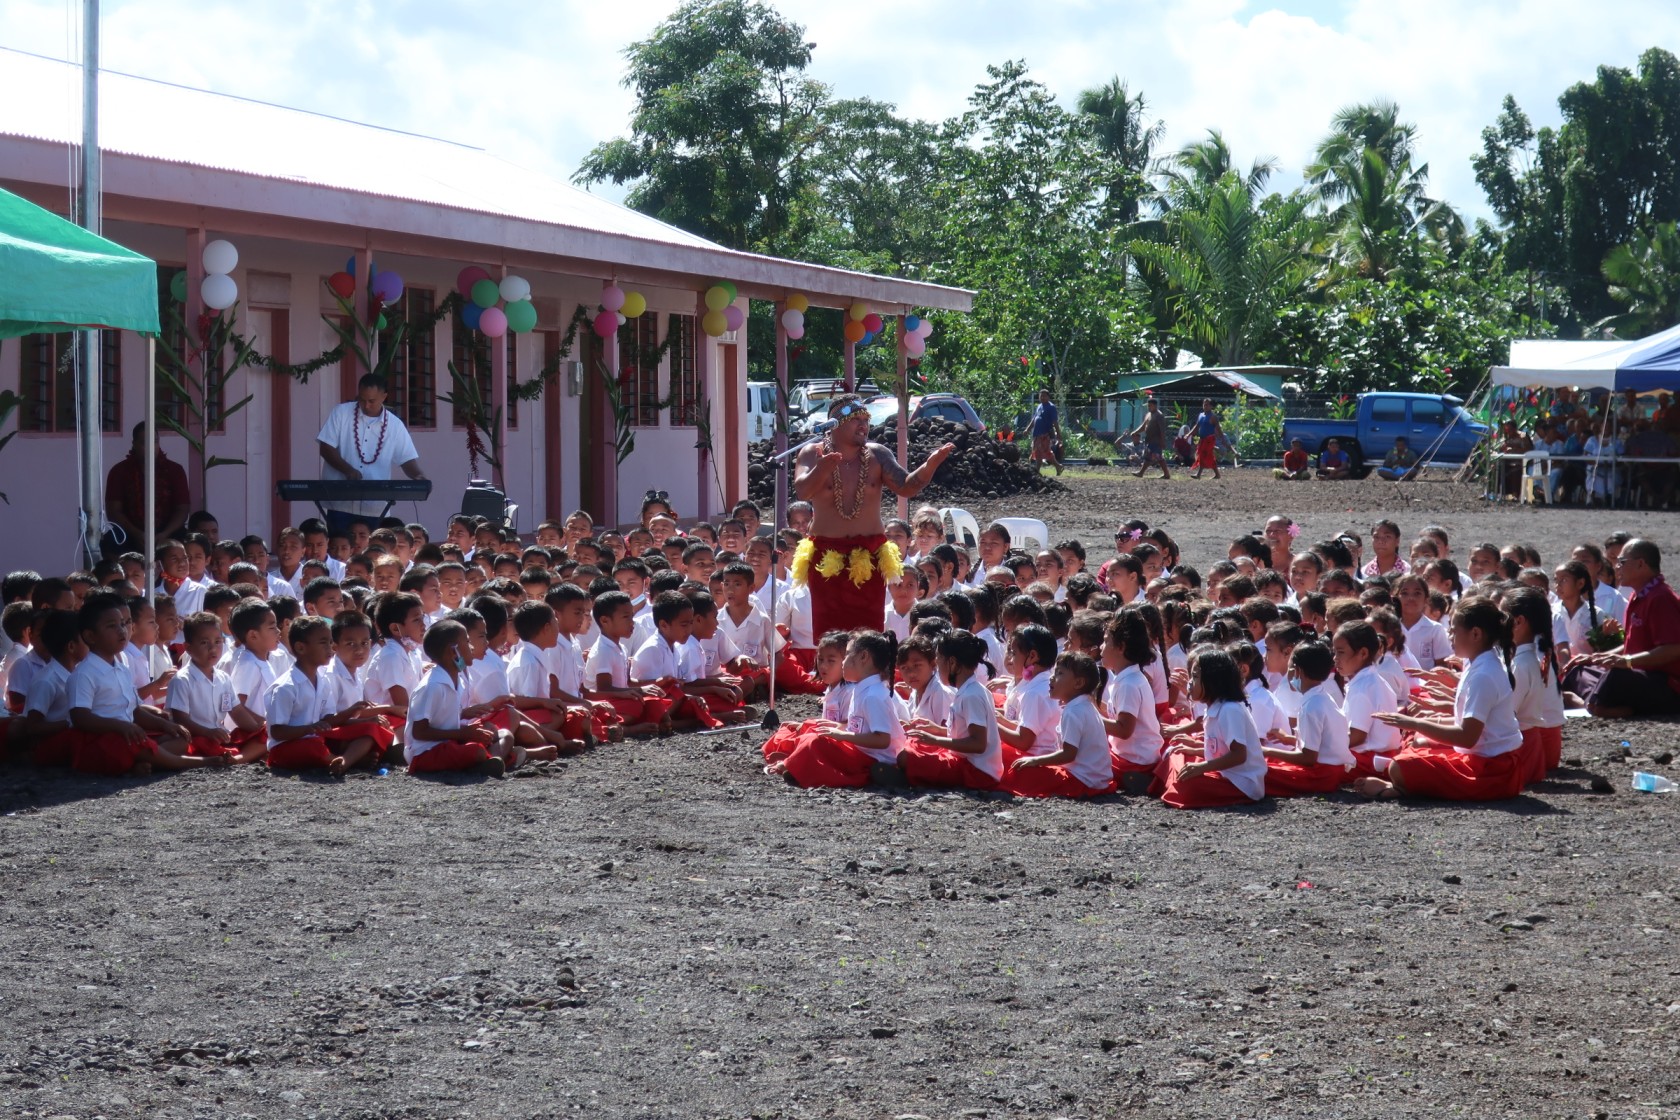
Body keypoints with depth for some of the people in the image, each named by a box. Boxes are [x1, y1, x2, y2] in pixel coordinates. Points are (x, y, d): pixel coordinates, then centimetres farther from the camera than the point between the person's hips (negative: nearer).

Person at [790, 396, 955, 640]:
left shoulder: (876, 455, 4)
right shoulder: (813, 454, -3)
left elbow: (907, 487, -3)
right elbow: (802, 491, -19)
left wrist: (930, 465, -22)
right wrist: (821, 470, -40)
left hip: (870, 558, 2)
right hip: (827, 557, -2)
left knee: (870, 631, 2)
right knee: (828, 631, -2)